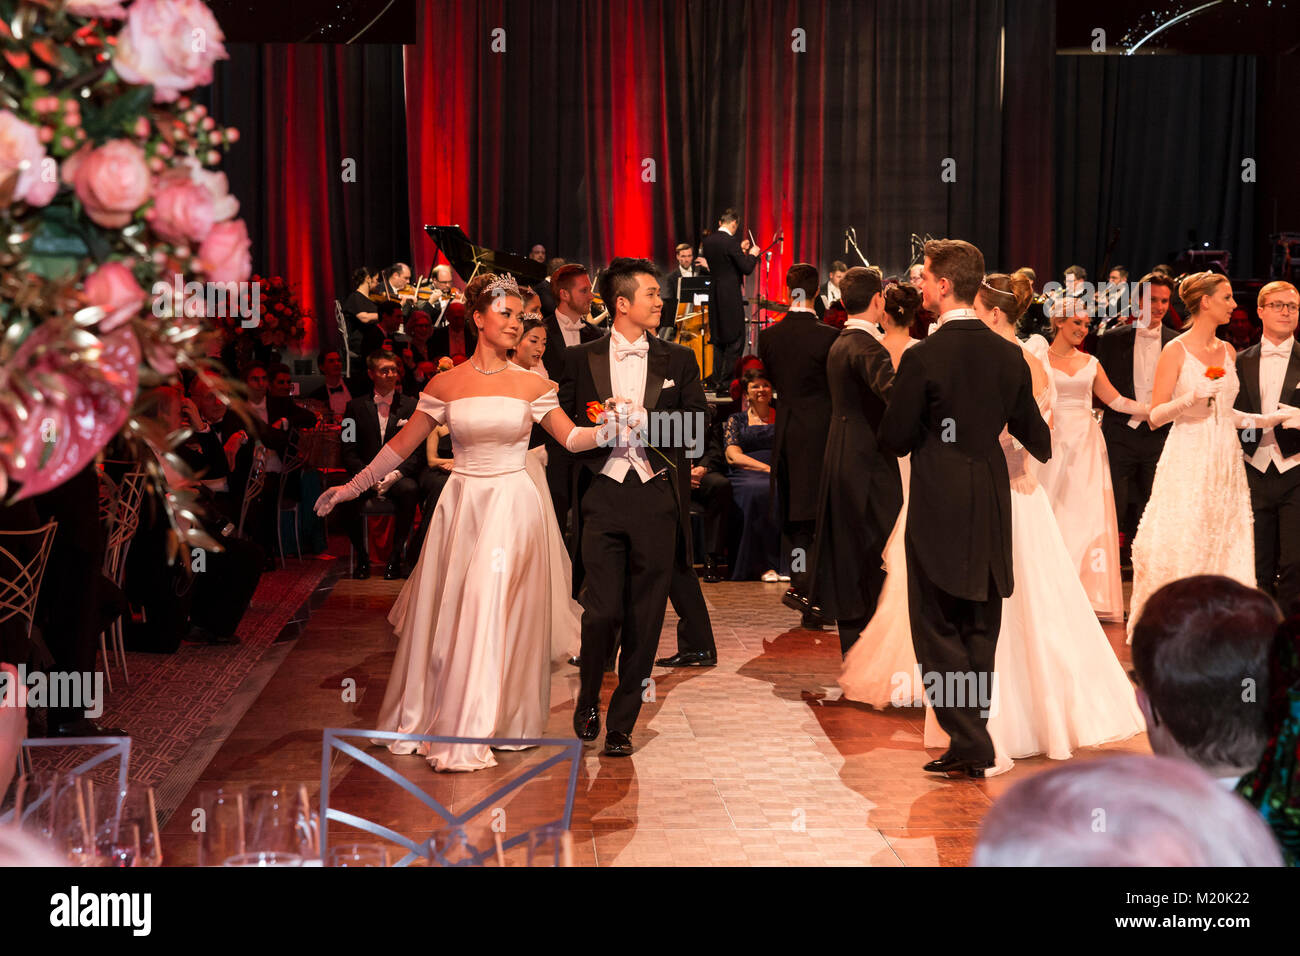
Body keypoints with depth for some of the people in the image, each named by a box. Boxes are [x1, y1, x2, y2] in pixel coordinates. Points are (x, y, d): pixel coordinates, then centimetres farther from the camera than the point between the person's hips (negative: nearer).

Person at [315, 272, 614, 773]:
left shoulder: (533, 385, 2)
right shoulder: (445, 385, 2)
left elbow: (572, 437, 4)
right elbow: (403, 444, 8)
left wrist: (607, 428, -16)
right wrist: (352, 486, 9)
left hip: (514, 505, -1)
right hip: (462, 503, 1)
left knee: (494, 611, -7)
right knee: (445, 612, 5)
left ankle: (473, 734, -1)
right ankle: (426, 719, 21)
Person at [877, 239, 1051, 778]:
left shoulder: (923, 359, -15)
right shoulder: (1010, 355, 2)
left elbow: (895, 440, -9)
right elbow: (1033, 434, 11)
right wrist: (1042, 448, 34)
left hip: (940, 509, -6)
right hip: (992, 507, 6)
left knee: (939, 629, 2)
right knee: (981, 629, 14)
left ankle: (969, 744, -2)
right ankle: (973, 742, 21)